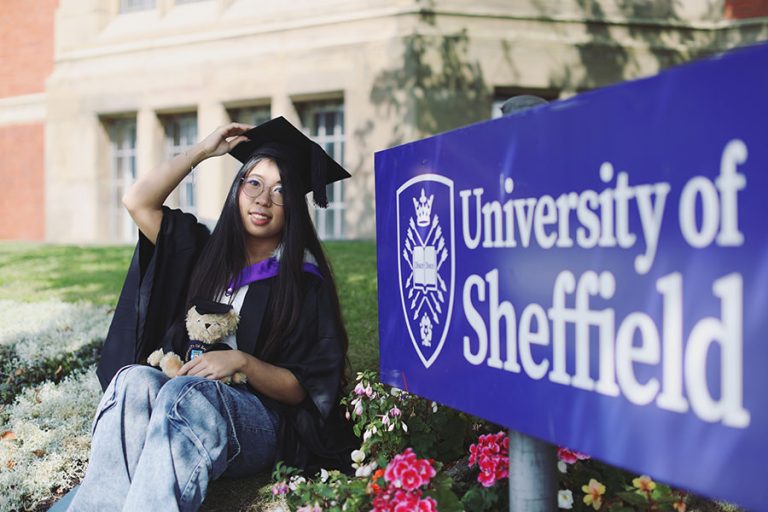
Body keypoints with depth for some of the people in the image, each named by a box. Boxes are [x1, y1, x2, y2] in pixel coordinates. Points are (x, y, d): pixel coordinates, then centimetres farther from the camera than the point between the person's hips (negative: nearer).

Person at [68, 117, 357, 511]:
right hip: (180, 405, 4)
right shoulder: (206, 253, 12)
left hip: (256, 422, -3)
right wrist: (203, 150, 7)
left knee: (184, 393, -36)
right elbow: (137, 201, 3)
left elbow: (303, 389, -3)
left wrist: (242, 362, -19)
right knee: (136, 379, -31)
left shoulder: (304, 282, -1)